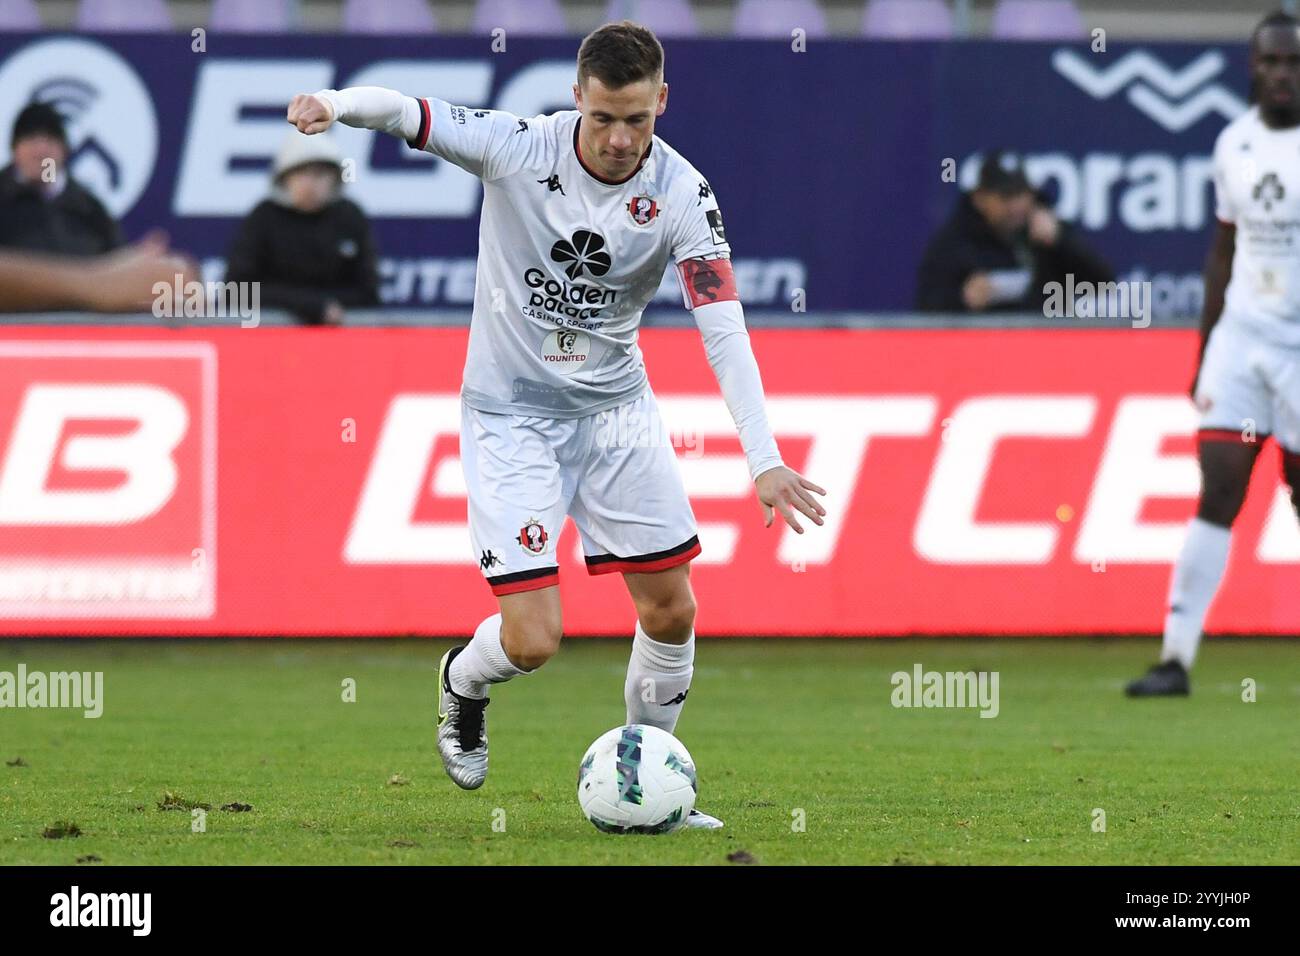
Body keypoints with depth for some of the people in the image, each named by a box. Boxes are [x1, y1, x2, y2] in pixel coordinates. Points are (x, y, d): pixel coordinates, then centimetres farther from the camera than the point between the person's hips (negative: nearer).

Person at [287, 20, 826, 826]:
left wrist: (765, 461, -29)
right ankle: (463, 684, 26)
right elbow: (406, 112, -20)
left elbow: (724, 329, -19)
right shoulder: (518, 148, -18)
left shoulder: (681, 195, -15)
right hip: (512, 414, -3)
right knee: (532, 640, -10)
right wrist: (338, 103, -45)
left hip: (615, 405, 3)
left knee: (672, 610, 1)